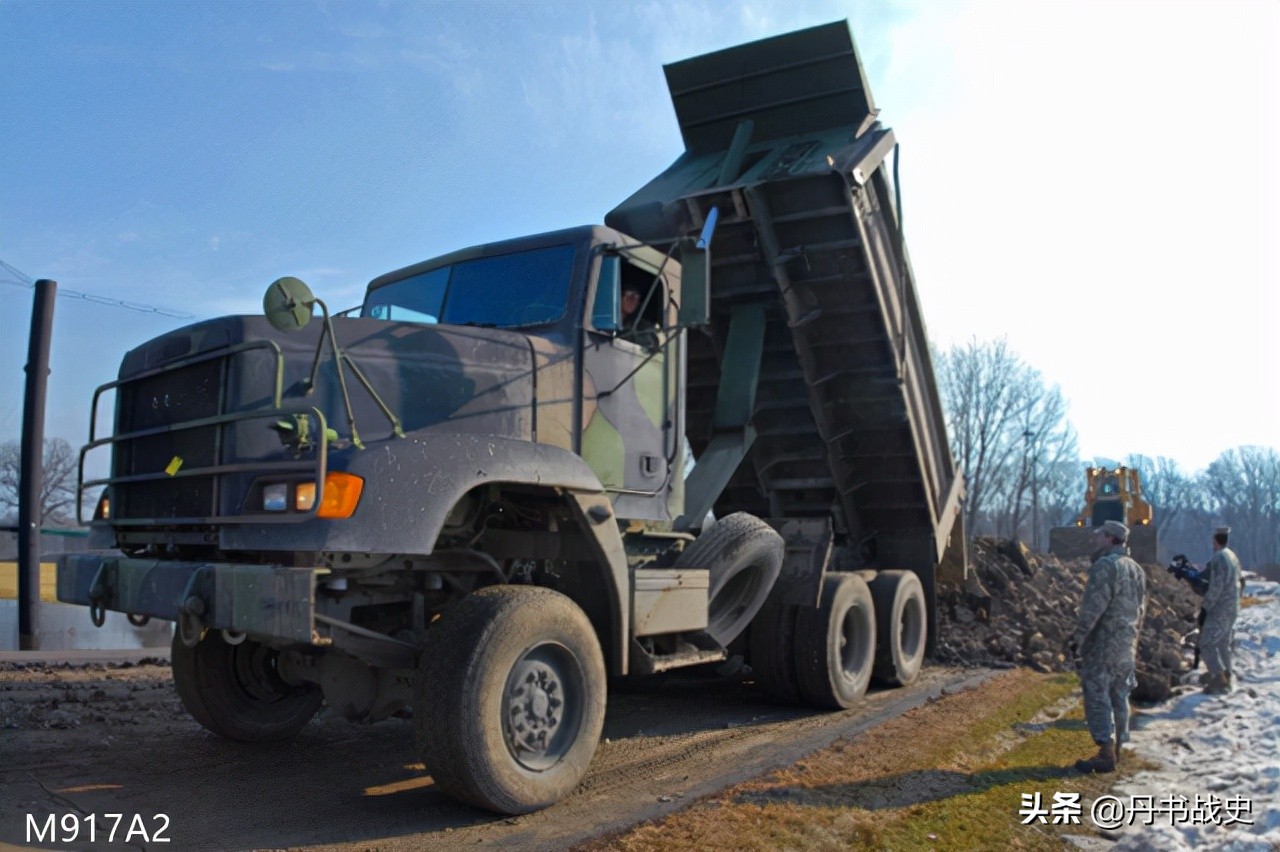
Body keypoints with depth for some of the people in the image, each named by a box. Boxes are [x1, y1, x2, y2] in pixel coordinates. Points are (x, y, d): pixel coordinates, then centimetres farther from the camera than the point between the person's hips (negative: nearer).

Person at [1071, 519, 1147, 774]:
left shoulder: (1105, 566, -17)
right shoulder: (1136, 569, 12)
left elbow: (1093, 606, -21)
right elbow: (1141, 608, 17)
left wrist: (1080, 635, -13)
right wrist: (1131, 636, 22)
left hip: (1103, 643, -9)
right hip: (1127, 645, 9)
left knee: (1097, 697, -5)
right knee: (1119, 696, 15)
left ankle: (1106, 754, -6)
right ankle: (1116, 748, 23)